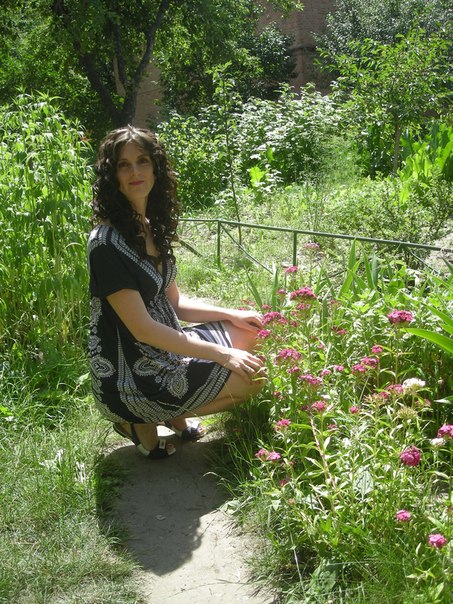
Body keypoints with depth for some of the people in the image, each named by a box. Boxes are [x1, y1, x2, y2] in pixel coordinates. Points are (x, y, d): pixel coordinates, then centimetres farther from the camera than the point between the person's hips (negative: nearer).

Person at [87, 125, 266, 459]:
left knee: (251, 335, 9)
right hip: (130, 376, -9)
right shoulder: (106, 243, -22)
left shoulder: (151, 226, 6)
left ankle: (176, 414, 11)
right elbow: (141, 328, -23)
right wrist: (220, 354, -21)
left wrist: (231, 315, 0)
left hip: (165, 346, 9)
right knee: (251, 377, -14)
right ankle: (144, 420, 0)